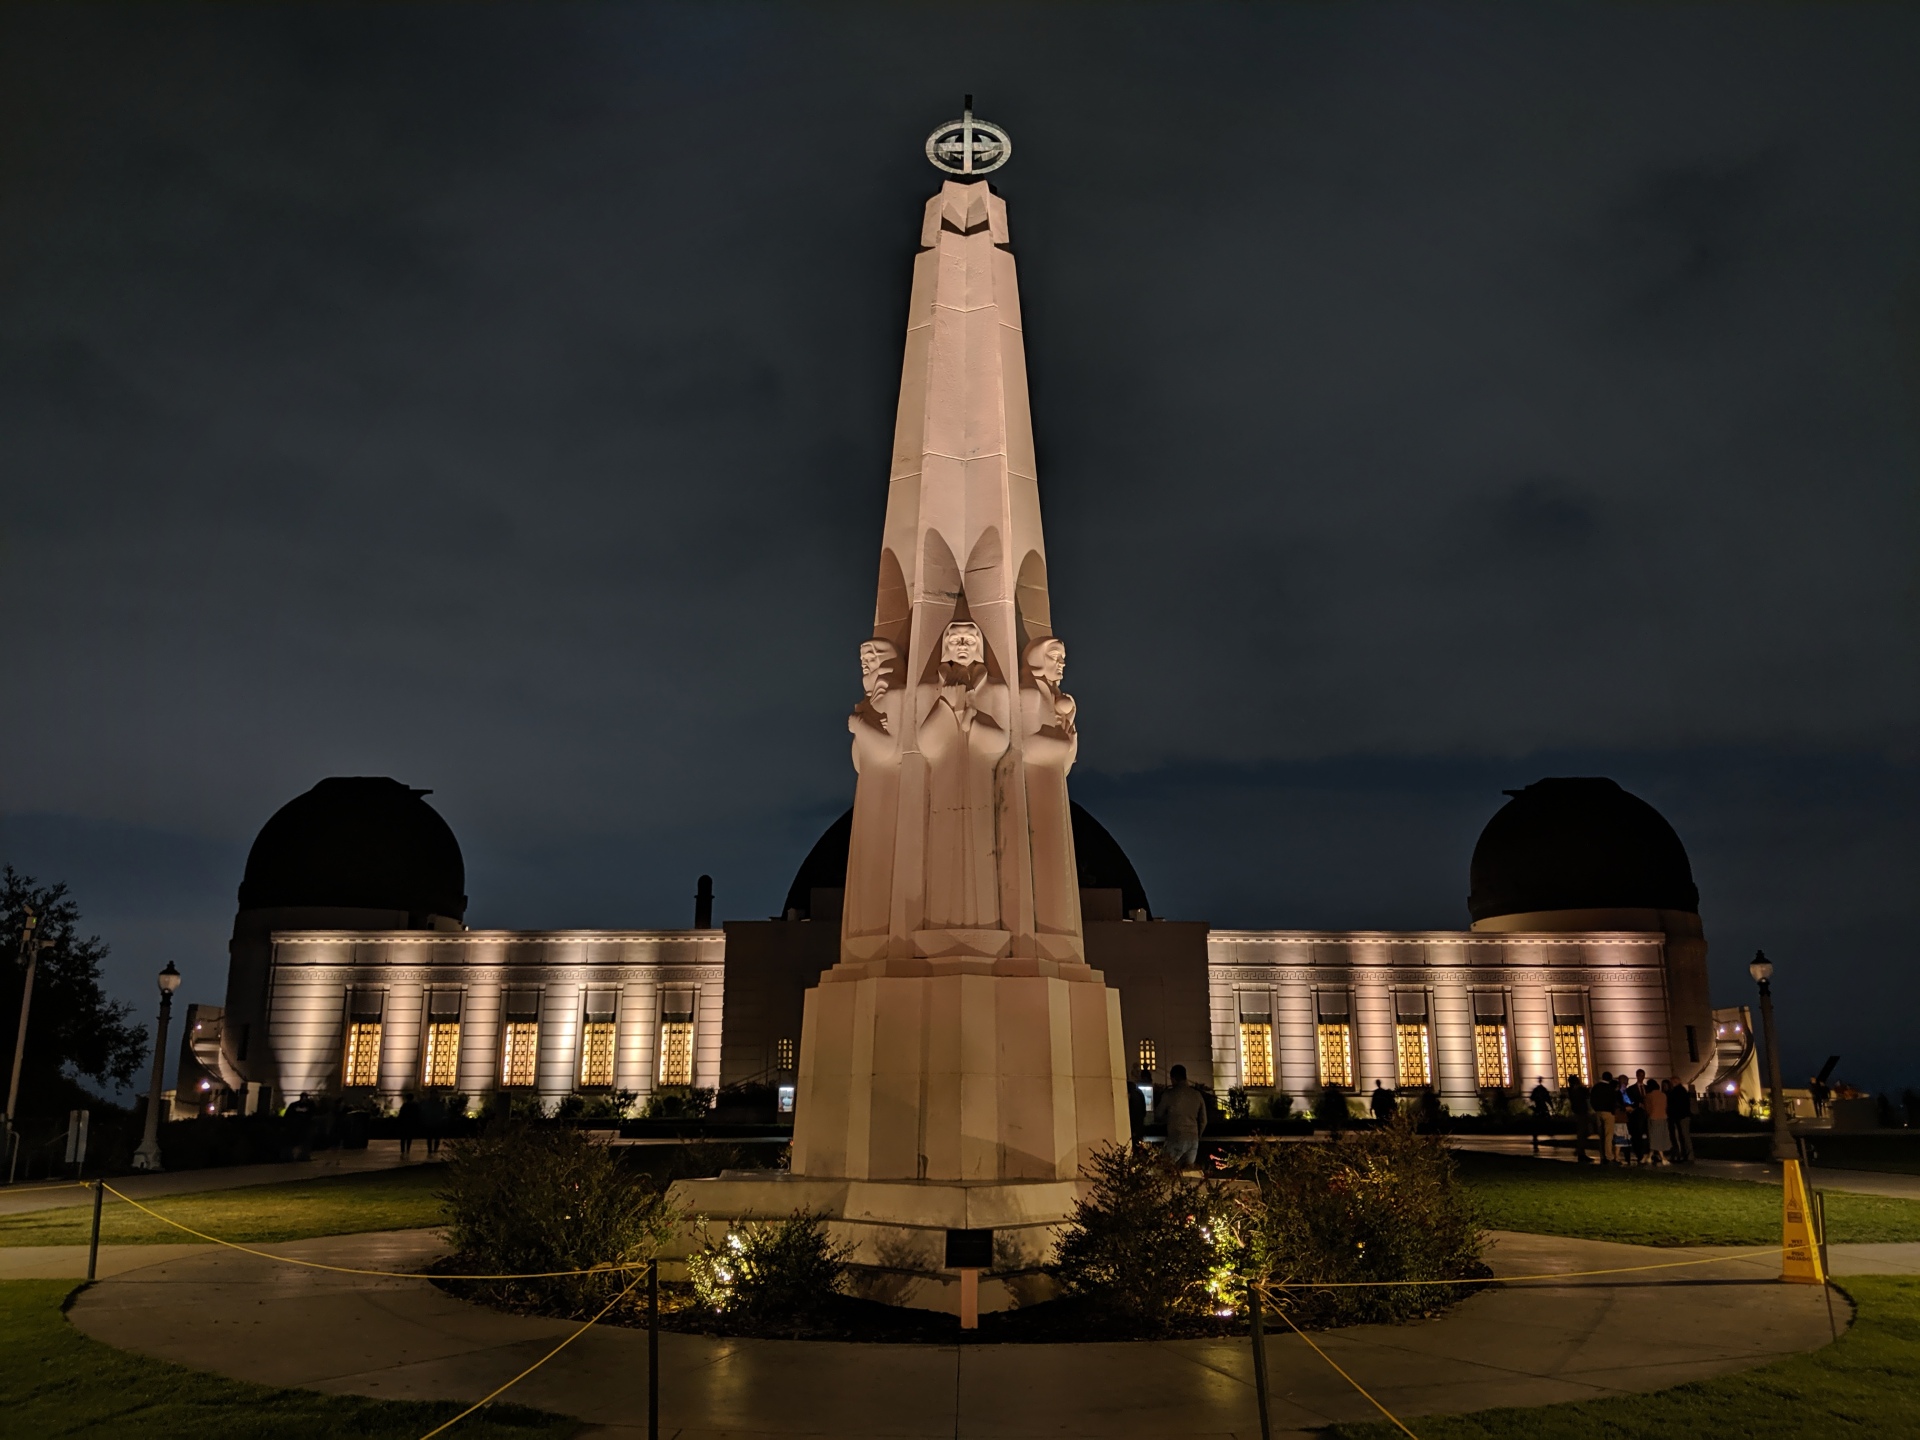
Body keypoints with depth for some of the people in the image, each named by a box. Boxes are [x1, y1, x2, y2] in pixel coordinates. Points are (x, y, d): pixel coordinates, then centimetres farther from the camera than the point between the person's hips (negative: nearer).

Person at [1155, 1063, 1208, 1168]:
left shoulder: (1170, 1094, -5)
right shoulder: (1197, 1095, 7)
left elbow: (1158, 1115, 8)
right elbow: (1203, 1120, 13)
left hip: (1176, 1138, -5)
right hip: (1194, 1139, 5)